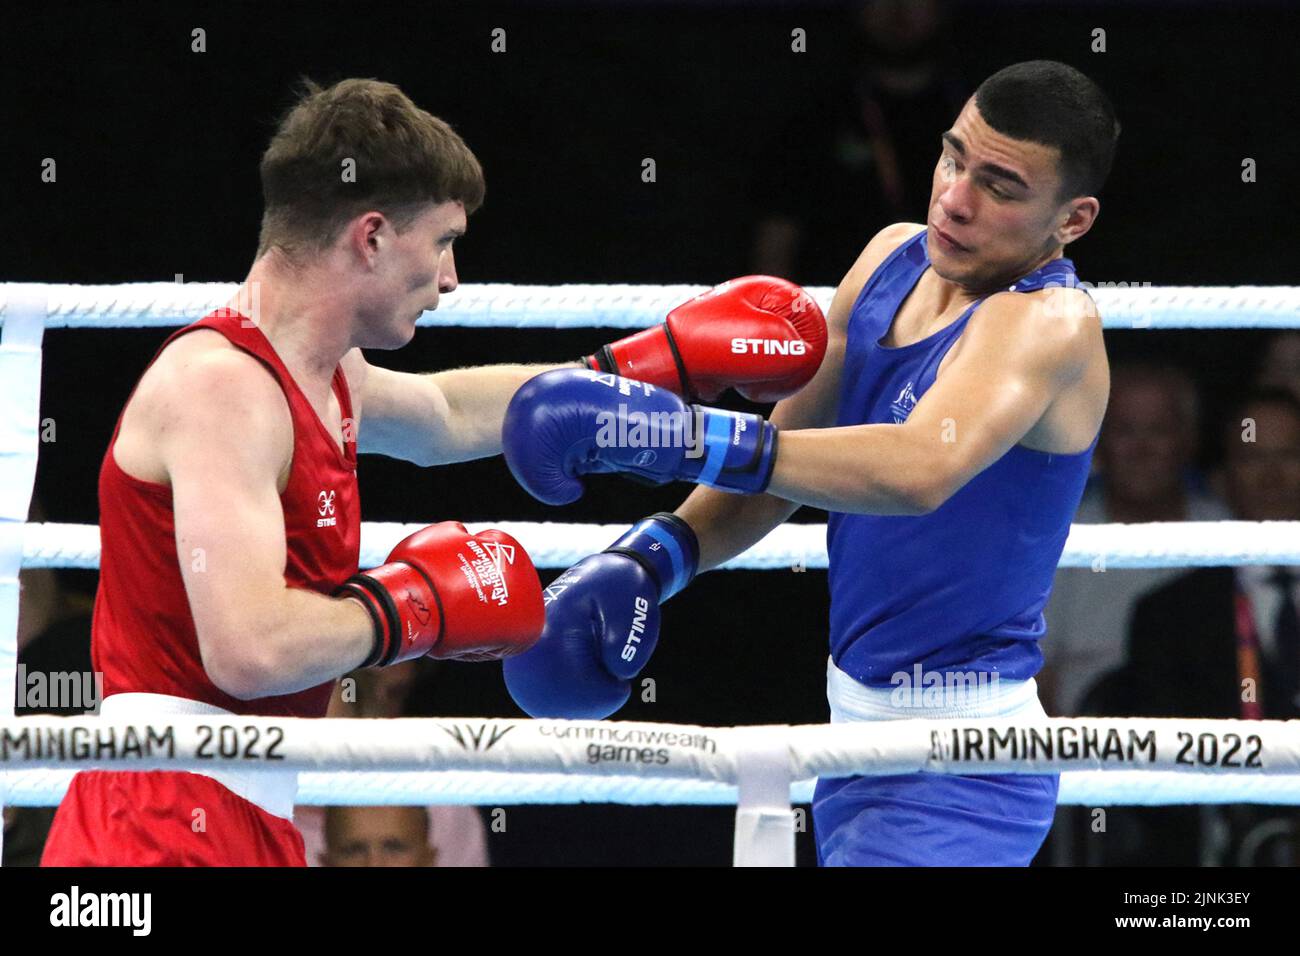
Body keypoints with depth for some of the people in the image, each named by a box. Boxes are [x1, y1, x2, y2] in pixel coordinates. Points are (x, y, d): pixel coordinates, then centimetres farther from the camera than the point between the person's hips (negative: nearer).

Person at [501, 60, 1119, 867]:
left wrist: (686, 437, -45)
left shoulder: (1049, 323, -21)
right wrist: (654, 558, -4)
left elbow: (921, 468, -39)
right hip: (860, 715, 9)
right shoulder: (894, 258, 6)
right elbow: (787, 444, 14)